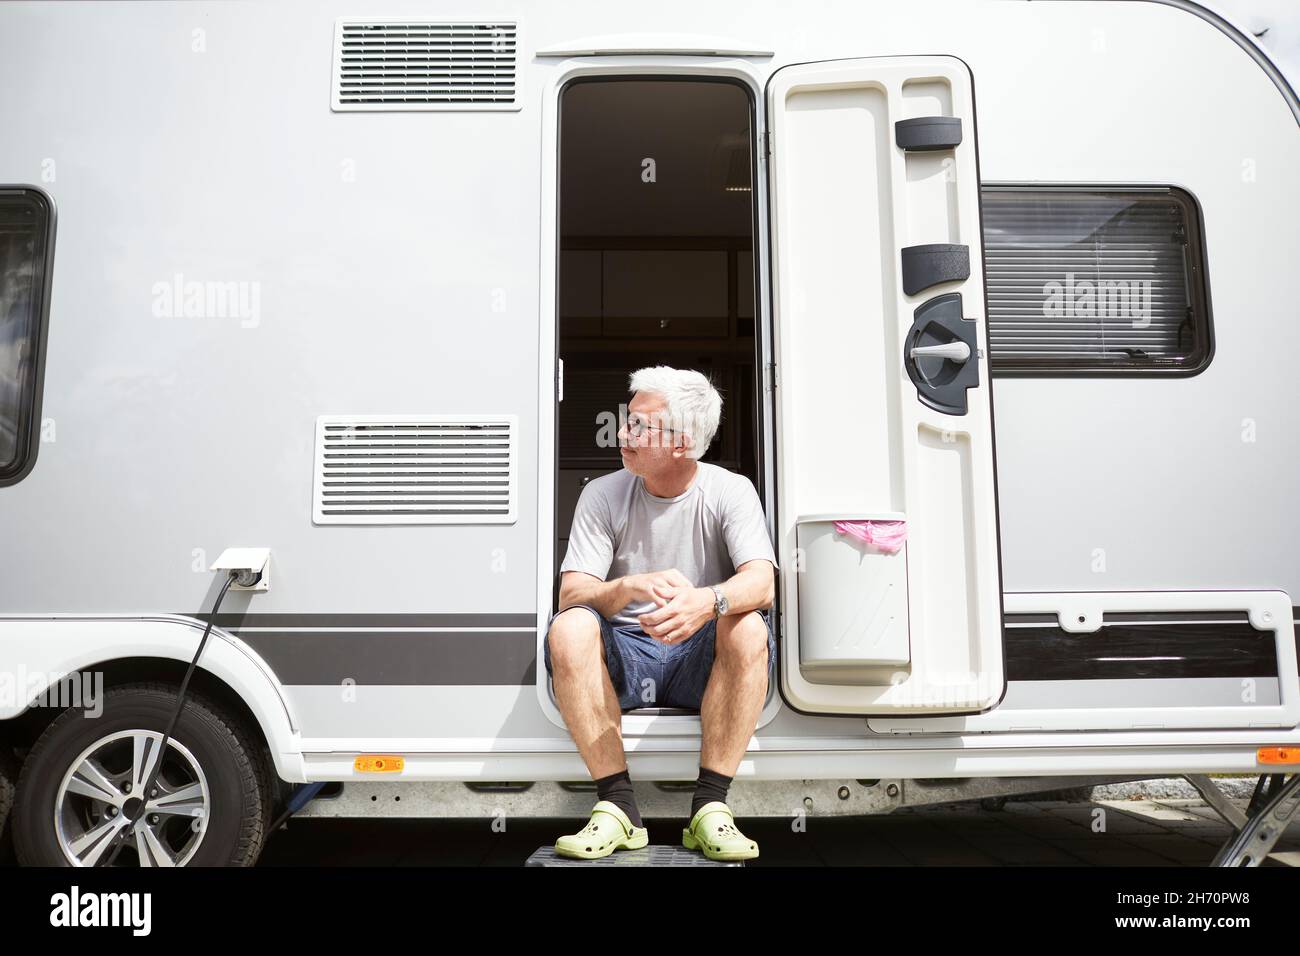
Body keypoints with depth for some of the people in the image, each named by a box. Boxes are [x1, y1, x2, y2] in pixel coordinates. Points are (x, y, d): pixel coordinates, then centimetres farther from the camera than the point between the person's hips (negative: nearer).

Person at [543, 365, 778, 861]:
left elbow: (761, 583, -20)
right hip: (624, 656, 1)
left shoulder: (730, 491, -4)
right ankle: (618, 809, -24)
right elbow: (571, 595, -10)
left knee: (749, 629, -32)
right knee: (569, 628, -29)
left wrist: (707, 601, -43)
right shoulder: (603, 494, 0)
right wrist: (630, 587, -33)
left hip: (702, 658, -1)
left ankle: (710, 807, -25)